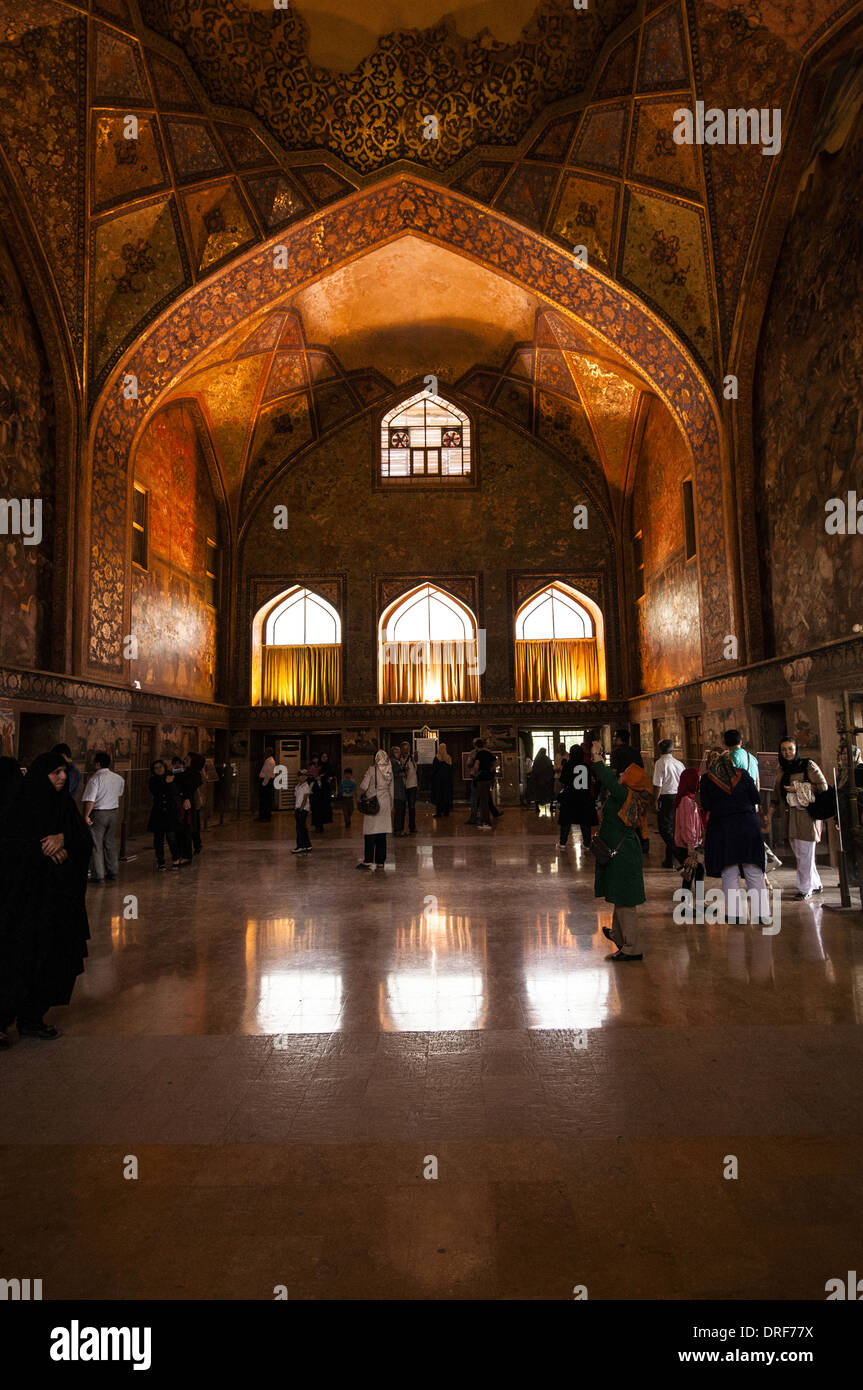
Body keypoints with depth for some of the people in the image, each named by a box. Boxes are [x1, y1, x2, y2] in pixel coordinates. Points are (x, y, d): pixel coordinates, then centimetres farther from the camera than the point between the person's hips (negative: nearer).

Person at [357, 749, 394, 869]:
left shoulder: (372, 770, -9)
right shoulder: (390, 771, 6)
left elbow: (363, 786, -11)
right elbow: (391, 790, 12)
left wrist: (361, 794, 11)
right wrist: (391, 807, 20)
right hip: (385, 803, 5)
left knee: (370, 832, -1)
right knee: (382, 833, 7)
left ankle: (368, 861, -2)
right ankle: (380, 861, 10)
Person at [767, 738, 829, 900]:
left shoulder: (808, 765, 0)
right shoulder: (783, 773, 16)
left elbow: (823, 786, -7)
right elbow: (776, 797, 16)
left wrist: (800, 788, -12)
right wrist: (769, 814, 6)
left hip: (807, 814, -6)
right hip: (790, 818, 6)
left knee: (805, 854, -5)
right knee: (799, 854, 9)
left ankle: (805, 889, 2)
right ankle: (816, 885, 24)